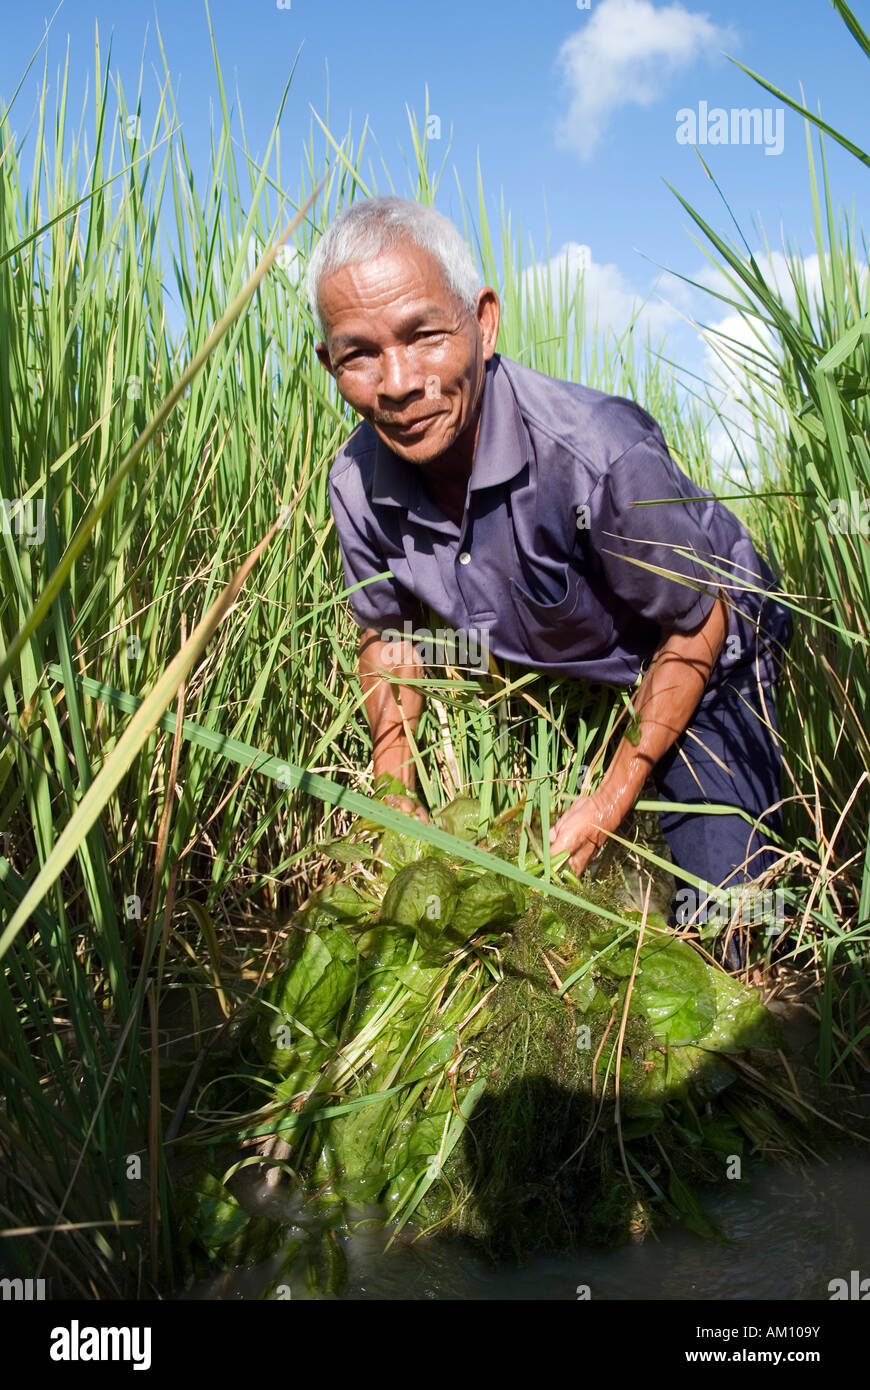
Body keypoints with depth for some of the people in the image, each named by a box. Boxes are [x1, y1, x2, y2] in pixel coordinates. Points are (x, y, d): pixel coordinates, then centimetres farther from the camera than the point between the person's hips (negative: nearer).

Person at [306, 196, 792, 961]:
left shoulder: (597, 454, -39)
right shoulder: (357, 483, -21)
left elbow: (696, 629, -23)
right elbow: (388, 634, -1)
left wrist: (614, 798, -19)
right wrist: (399, 797, -6)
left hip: (699, 662, -4)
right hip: (543, 672, 5)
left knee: (723, 910, -7)